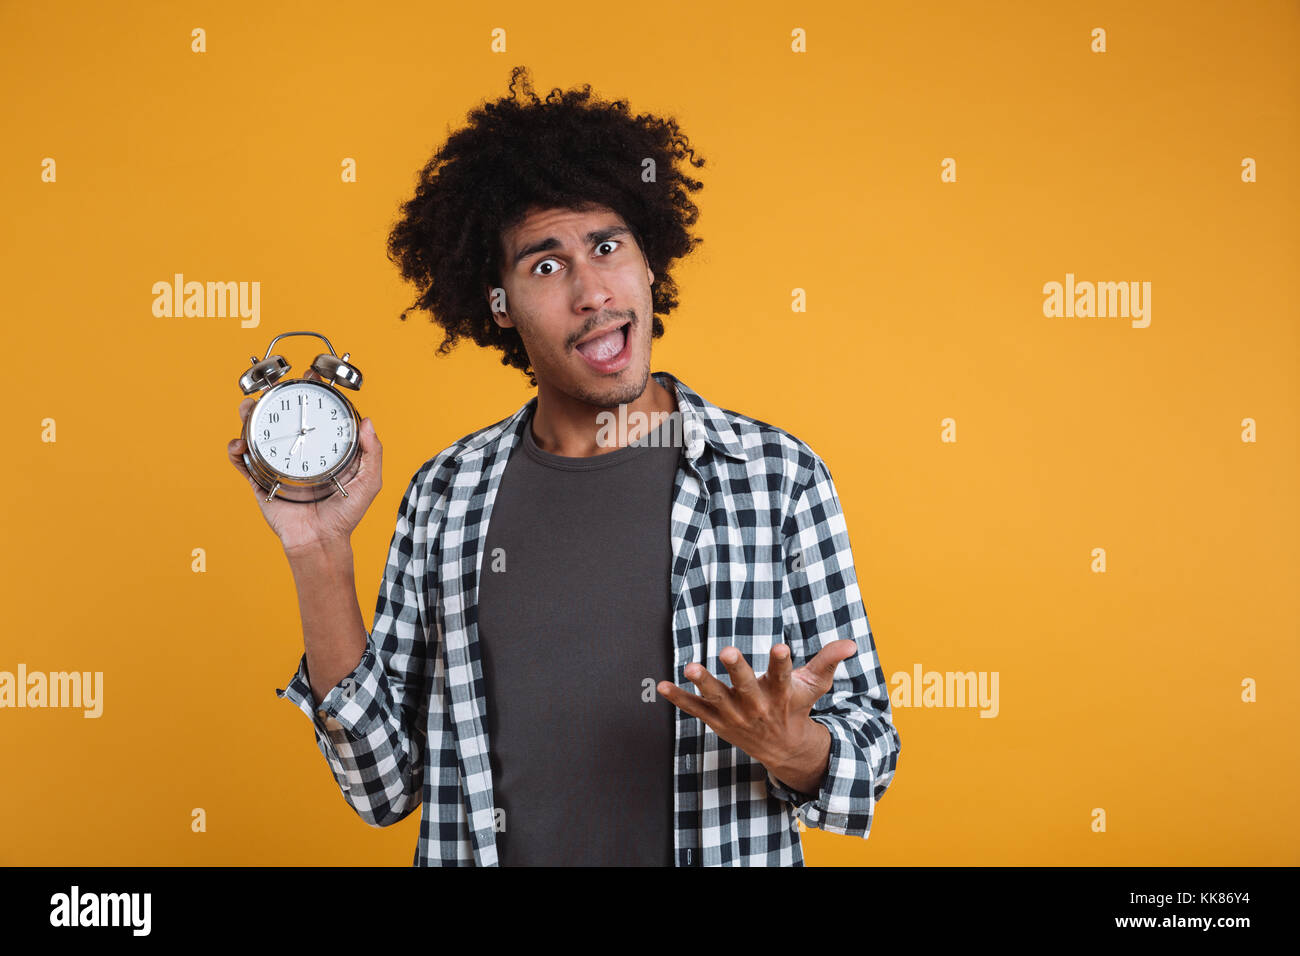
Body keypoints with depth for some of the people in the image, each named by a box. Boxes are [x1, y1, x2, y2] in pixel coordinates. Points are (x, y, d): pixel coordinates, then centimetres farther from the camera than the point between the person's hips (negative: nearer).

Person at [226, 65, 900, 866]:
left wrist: (786, 747, -25)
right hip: (494, 847, 2)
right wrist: (321, 561, -11)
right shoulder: (446, 496, -4)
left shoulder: (778, 475, -10)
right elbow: (388, 786, -4)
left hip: (726, 847, -1)